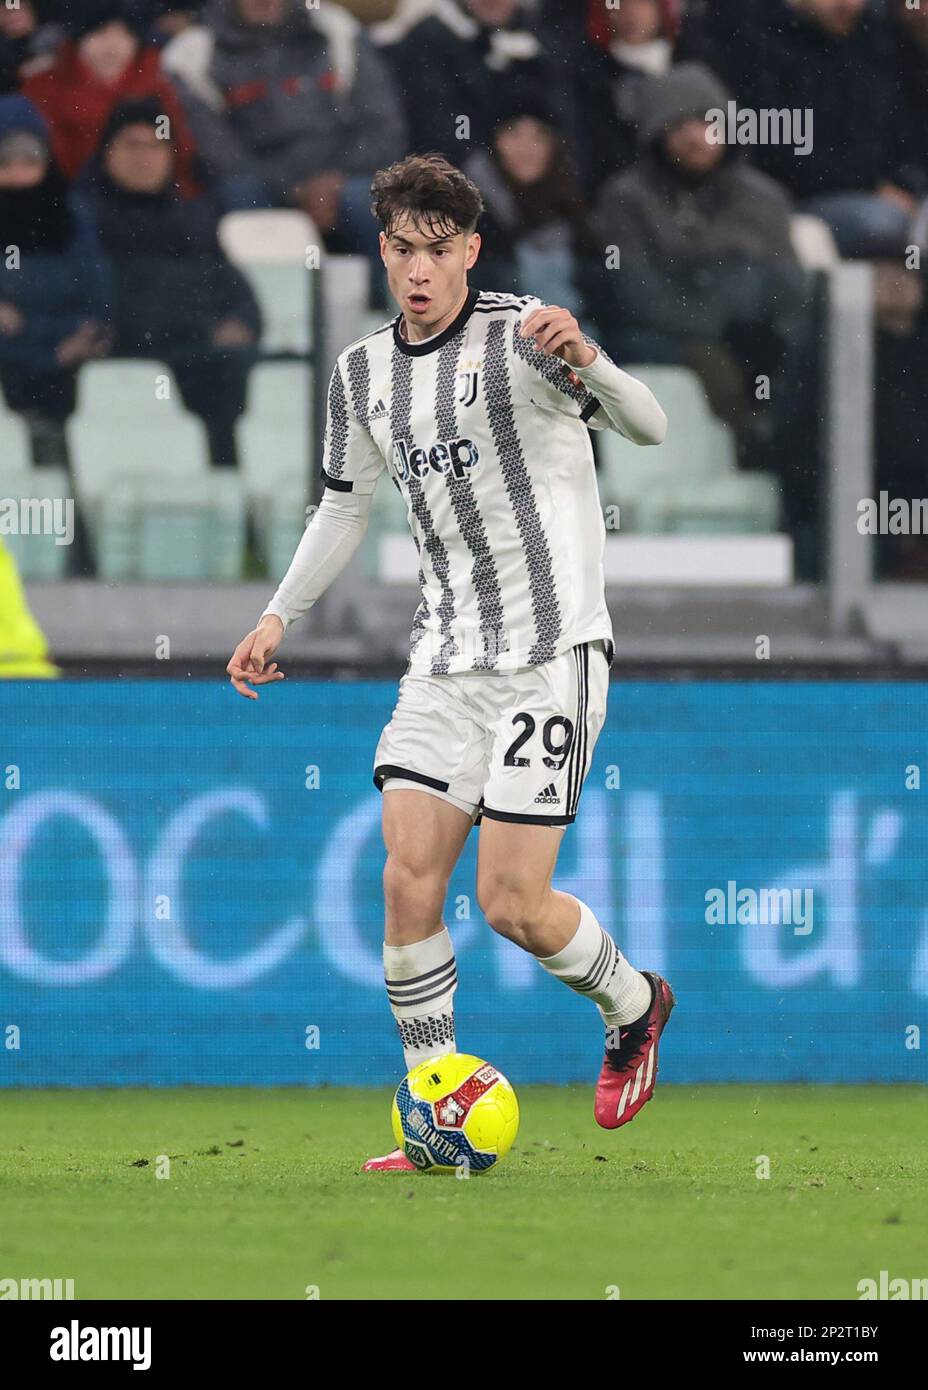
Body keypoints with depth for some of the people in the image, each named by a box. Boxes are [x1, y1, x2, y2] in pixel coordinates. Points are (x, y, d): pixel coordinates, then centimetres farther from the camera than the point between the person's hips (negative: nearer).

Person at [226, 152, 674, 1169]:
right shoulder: (362, 374, 11)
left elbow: (647, 428, -20)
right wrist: (279, 614, 18)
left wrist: (586, 362, -39)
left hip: (551, 646, -6)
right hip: (444, 656, 6)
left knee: (512, 901, -10)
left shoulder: (520, 335, -9)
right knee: (408, 875, -7)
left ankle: (633, 1007, 21)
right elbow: (344, 506, 25)